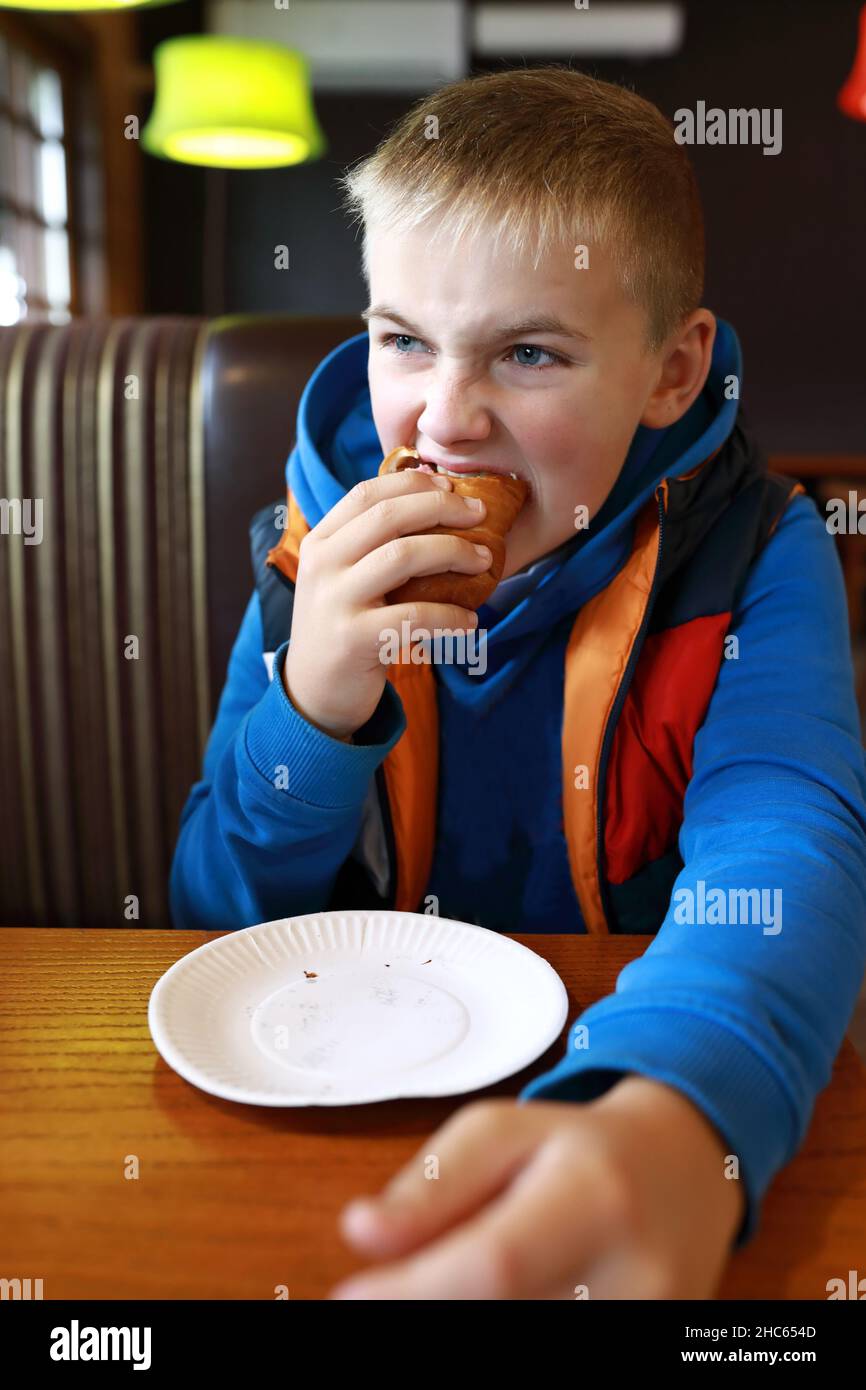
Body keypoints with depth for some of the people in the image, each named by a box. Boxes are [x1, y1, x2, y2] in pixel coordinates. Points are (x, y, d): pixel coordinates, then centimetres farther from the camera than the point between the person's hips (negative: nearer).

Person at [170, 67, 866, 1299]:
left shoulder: (753, 557, -9)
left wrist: (672, 1133, -46)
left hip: (643, 1063, -1)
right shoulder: (320, 560, -5)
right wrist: (313, 709, -23)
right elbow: (213, 927, -4)